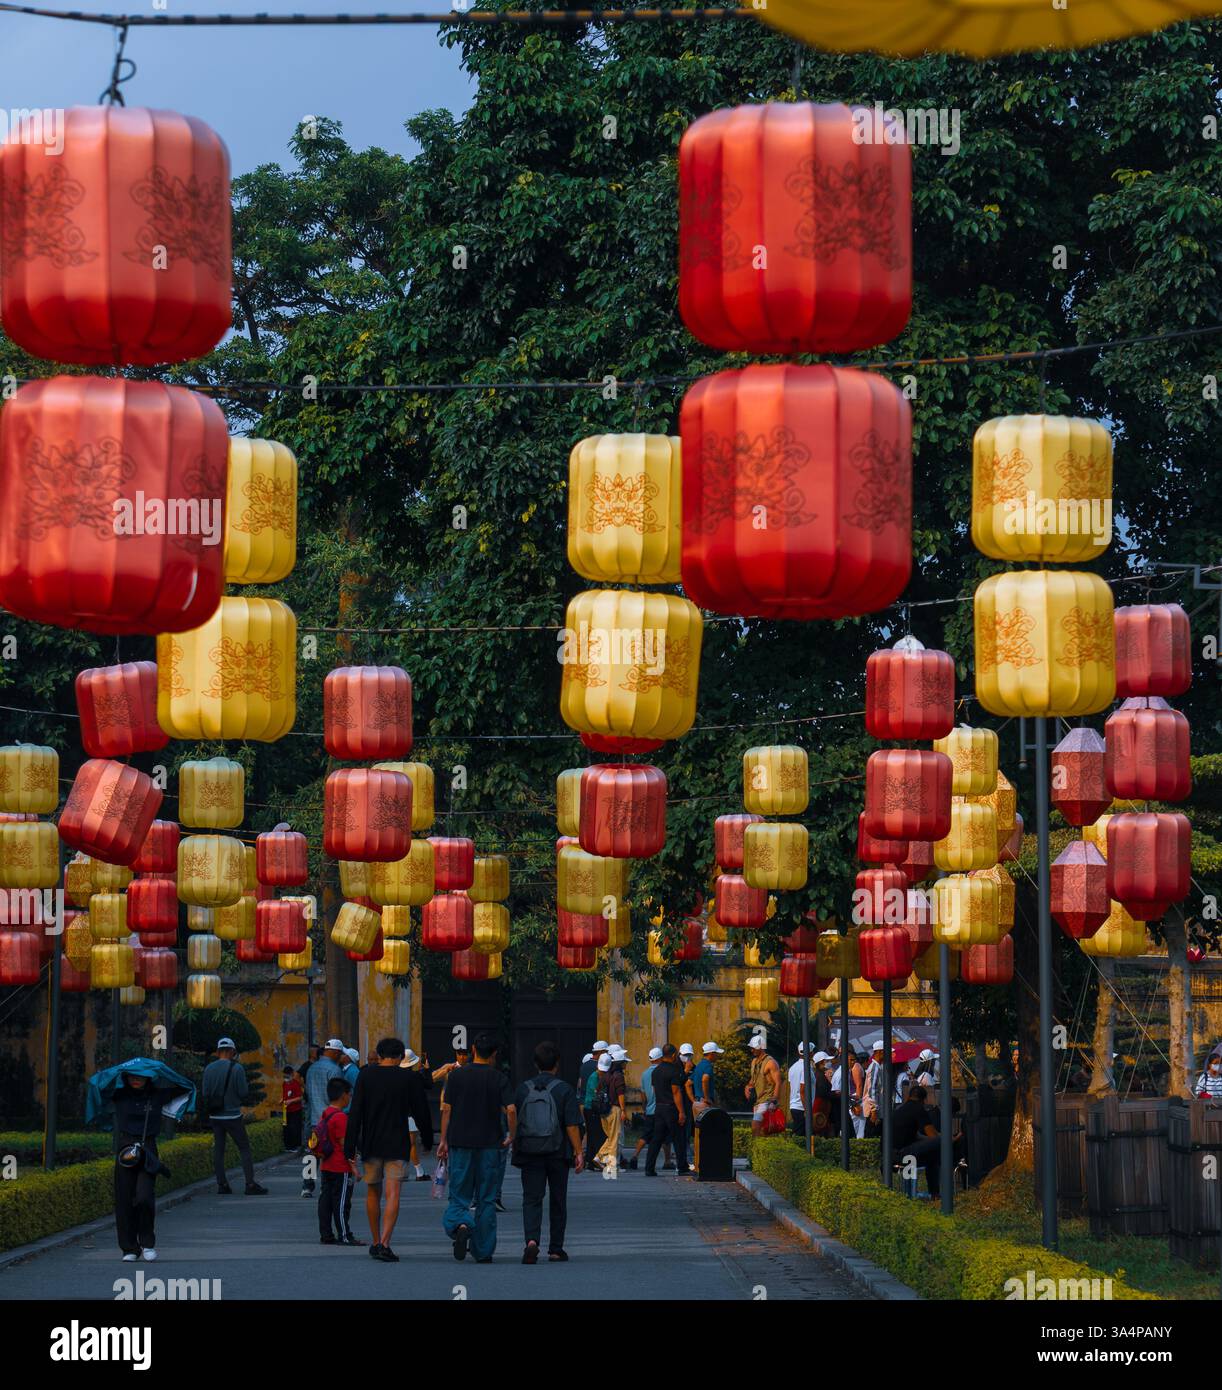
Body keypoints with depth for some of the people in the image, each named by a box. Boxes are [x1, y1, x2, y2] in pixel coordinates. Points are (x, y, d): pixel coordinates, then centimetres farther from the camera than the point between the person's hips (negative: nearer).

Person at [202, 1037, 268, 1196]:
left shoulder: (209, 1068, 2)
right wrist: (247, 1085, 10)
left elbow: (205, 1093, 4)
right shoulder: (237, 1068, -10)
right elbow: (243, 1092, -10)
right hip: (233, 1116, -4)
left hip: (214, 1116, 4)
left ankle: (222, 1184, 6)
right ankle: (250, 1184, -4)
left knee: (218, 1149, 8)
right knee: (244, 1148, 2)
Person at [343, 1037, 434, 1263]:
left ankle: (376, 1243, 24)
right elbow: (421, 1113, 4)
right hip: (397, 1146, -2)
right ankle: (384, 1244, -19)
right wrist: (427, 1141, 18)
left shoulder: (365, 1076, -1)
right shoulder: (411, 1079, -2)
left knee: (373, 1192, 16)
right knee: (392, 1194, -6)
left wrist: (350, 1147, -3)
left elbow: (355, 1114, -4)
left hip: (370, 1144, 2)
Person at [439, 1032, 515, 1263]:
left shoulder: (456, 1075, 0)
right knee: (486, 1200, 8)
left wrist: (444, 1141, 6)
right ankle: (483, 1252, 9)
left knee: (459, 1195, 6)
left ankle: (460, 1225, -25)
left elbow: (446, 1110, -1)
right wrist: (510, 1137, 3)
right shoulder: (499, 1078, -2)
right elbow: (510, 1109, -12)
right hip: (489, 1144, 0)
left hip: (460, 1142, 0)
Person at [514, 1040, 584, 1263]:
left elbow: (513, 1122, 7)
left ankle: (532, 1240, -25)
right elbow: (572, 1126, -11)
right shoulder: (564, 1090, -6)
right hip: (558, 1153, -1)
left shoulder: (523, 1089, 2)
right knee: (558, 1201, 12)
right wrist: (579, 1152, -6)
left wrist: (516, 1150, 18)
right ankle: (556, 1249, 18)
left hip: (529, 1153, 1)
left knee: (531, 1200, -1)